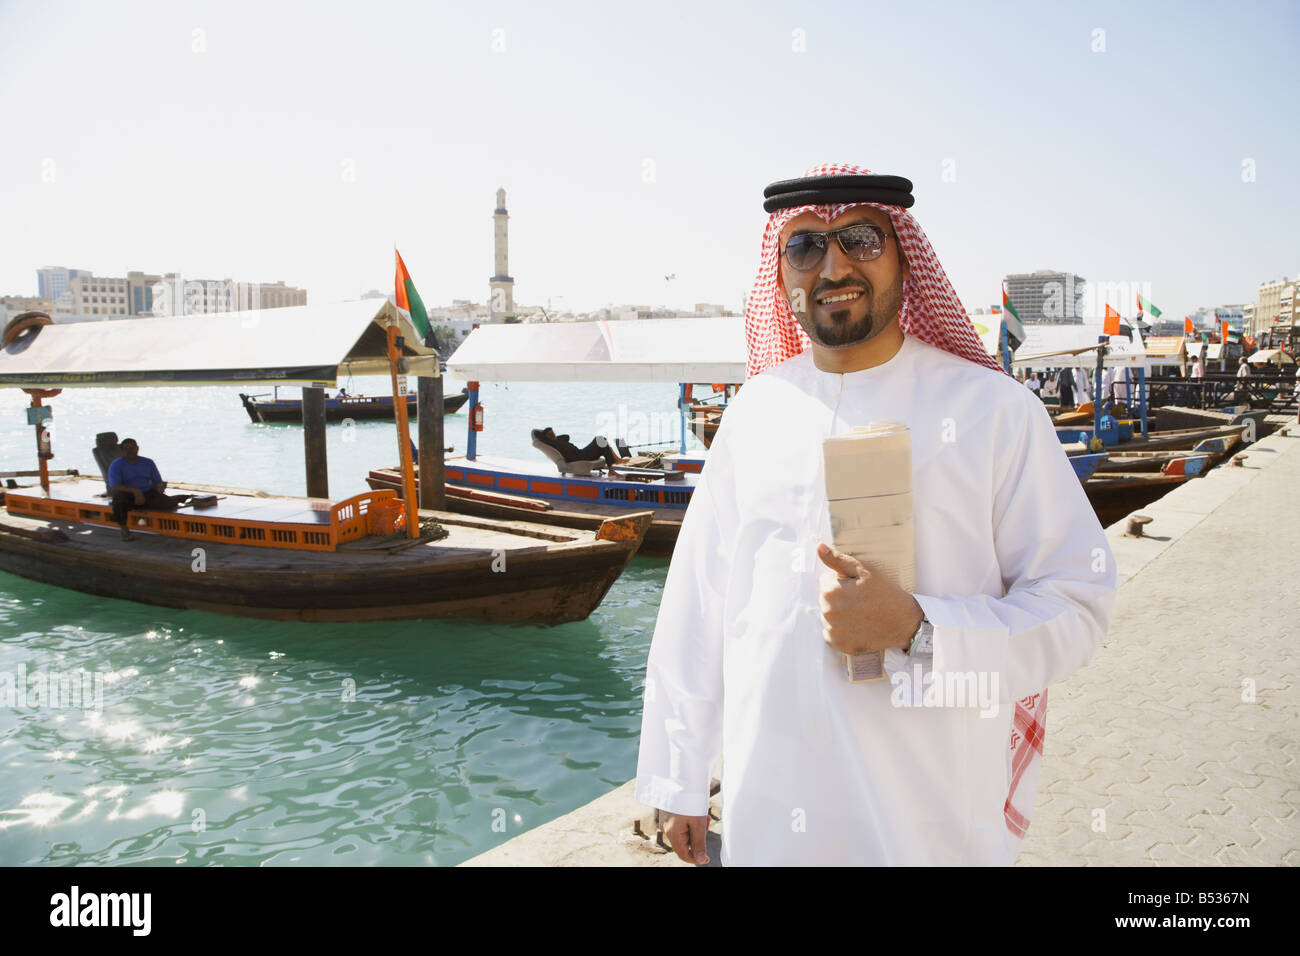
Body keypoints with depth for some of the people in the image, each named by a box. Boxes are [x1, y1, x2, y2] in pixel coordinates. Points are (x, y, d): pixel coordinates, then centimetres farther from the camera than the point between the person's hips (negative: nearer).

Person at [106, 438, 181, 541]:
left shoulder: (148, 462, 11)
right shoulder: (116, 465, -2)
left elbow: (157, 482, 13)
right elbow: (114, 487, -16)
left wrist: (159, 487, -14)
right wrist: (134, 490, -33)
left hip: (148, 494, 2)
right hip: (128, 497, -2)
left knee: (171, 503, -24)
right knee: (118, 497, -39)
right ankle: (124, 529, -21)